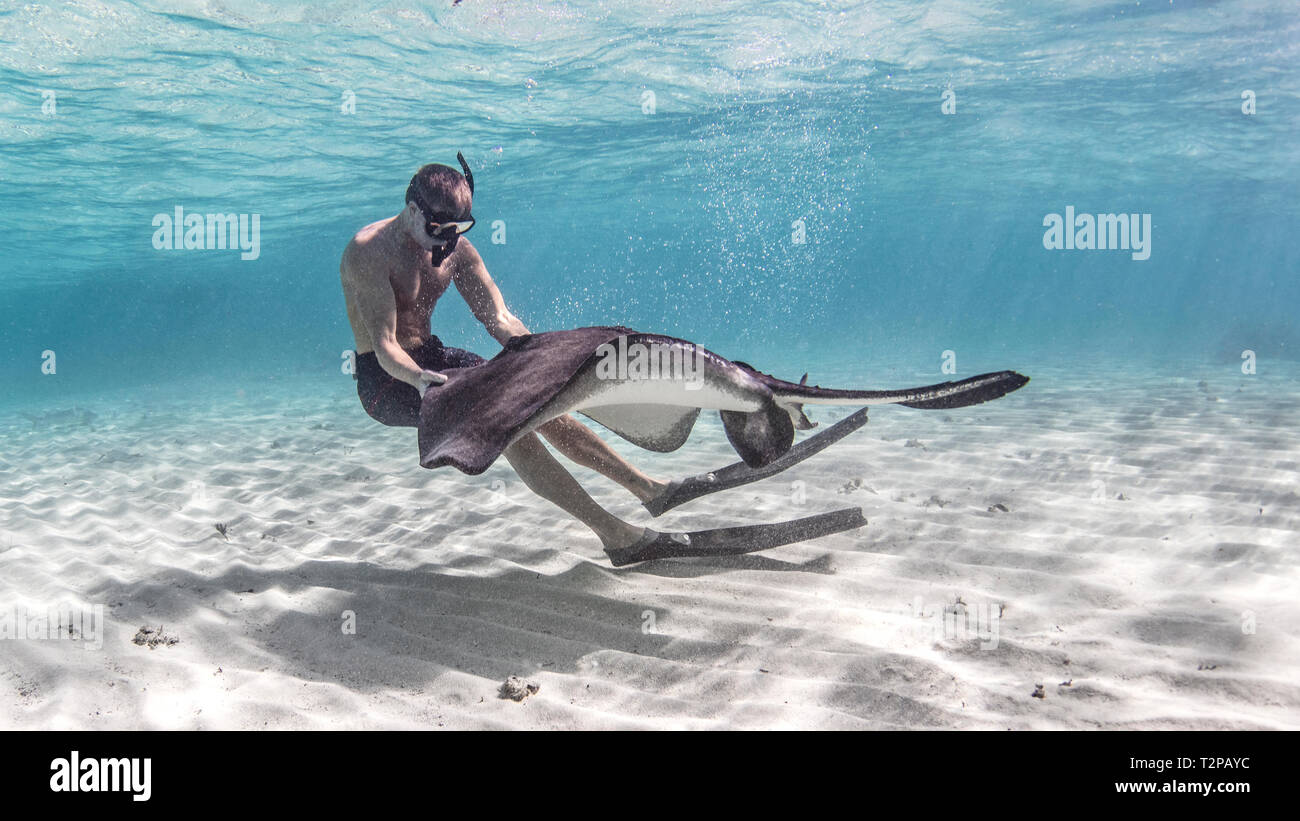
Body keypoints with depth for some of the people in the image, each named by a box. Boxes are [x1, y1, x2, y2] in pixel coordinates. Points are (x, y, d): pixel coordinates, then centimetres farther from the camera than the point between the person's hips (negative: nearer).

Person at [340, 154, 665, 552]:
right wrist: (418, 378, -47)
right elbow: (384, 344, -27)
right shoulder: (368, 251, -18)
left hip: (433, 358, 7)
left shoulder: (456, 247, 2)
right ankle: (611, 530, -32)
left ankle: (647, 487, -6)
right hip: (386, 376, -7)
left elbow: (498, 318, 0)